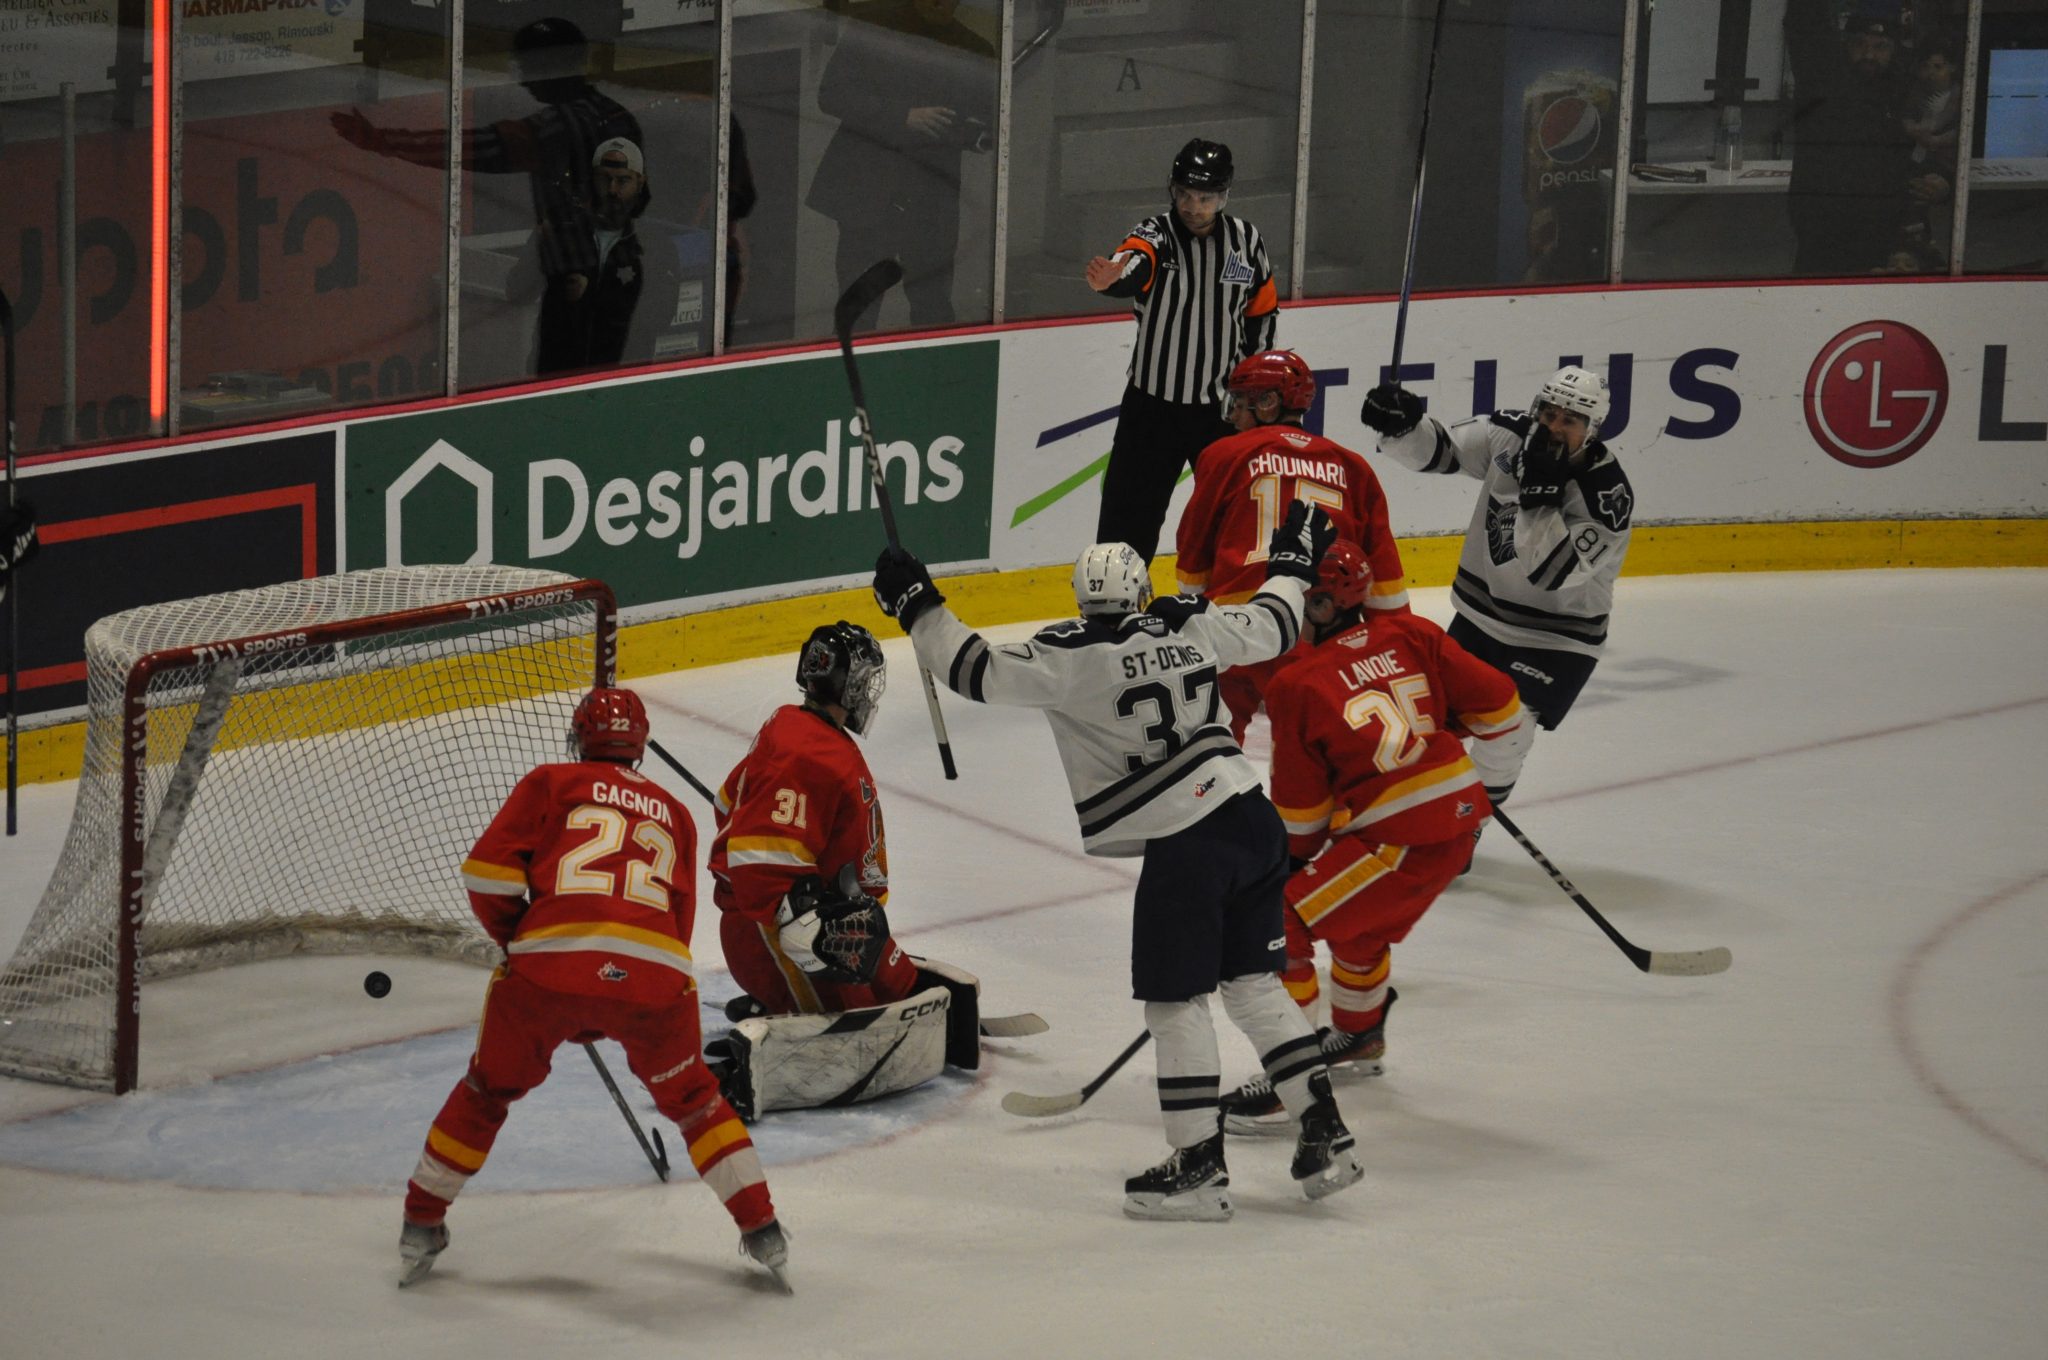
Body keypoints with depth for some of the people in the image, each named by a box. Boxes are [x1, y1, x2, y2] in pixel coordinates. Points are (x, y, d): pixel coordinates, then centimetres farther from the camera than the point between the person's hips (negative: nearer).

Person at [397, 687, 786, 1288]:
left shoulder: (550, 783, 18)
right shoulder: (674, 814, 28)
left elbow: (488, 871, 5)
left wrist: (514, 935, 23)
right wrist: (607, 1015, 33)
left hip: (548, 965, -2)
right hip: (653, 974, 2)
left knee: (487, 1092, 22)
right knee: (691, 1097, 25)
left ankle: (421, 1226, 27)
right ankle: (762, 1230, 21)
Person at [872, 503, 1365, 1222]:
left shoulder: (1070, 659, -10)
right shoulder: (1190, 630, 6)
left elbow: (981, 672, -8)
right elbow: (1272, 625, 21)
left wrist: (916, 604, 2)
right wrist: (1294, 561, 39)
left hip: (1182, 846, -6)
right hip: (1253, 817, 7)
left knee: (1175, 1000, 4)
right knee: (1254, 985, 16)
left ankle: (1199, 1166, 7)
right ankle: (1325, 1136, 15)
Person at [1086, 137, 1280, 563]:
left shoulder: (1245, 240, 0)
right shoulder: (1156, 234, -11)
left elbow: (1262, 311, 13)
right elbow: (1133, 265, -35)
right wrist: (1111, 277, -58)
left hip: (1222, 404, 3)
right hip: (1153, 403, -3)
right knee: (1130, 515, -3)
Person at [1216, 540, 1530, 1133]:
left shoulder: (1296, 686, -10)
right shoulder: (1409, 635, 4)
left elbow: (1300, 811, -3)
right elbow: (1495, 702, 8)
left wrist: (1293, 862, 14)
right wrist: (1488, 777, 25)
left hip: (1398, 838, -8)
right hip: (1460, 817, 8)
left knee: (1282, 927, -2)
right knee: (1359, 921, 31)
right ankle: (1359, 1038, 54)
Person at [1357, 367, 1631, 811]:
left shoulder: (1608, 494, -24)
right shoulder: (1508, 435, -11)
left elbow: (1553, 571, -30)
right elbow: (1436, 450, -4)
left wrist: (1541, 494, -38)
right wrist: (1401, 424, -25)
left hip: (1555, 638, -5)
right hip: (1480, 614, 5)